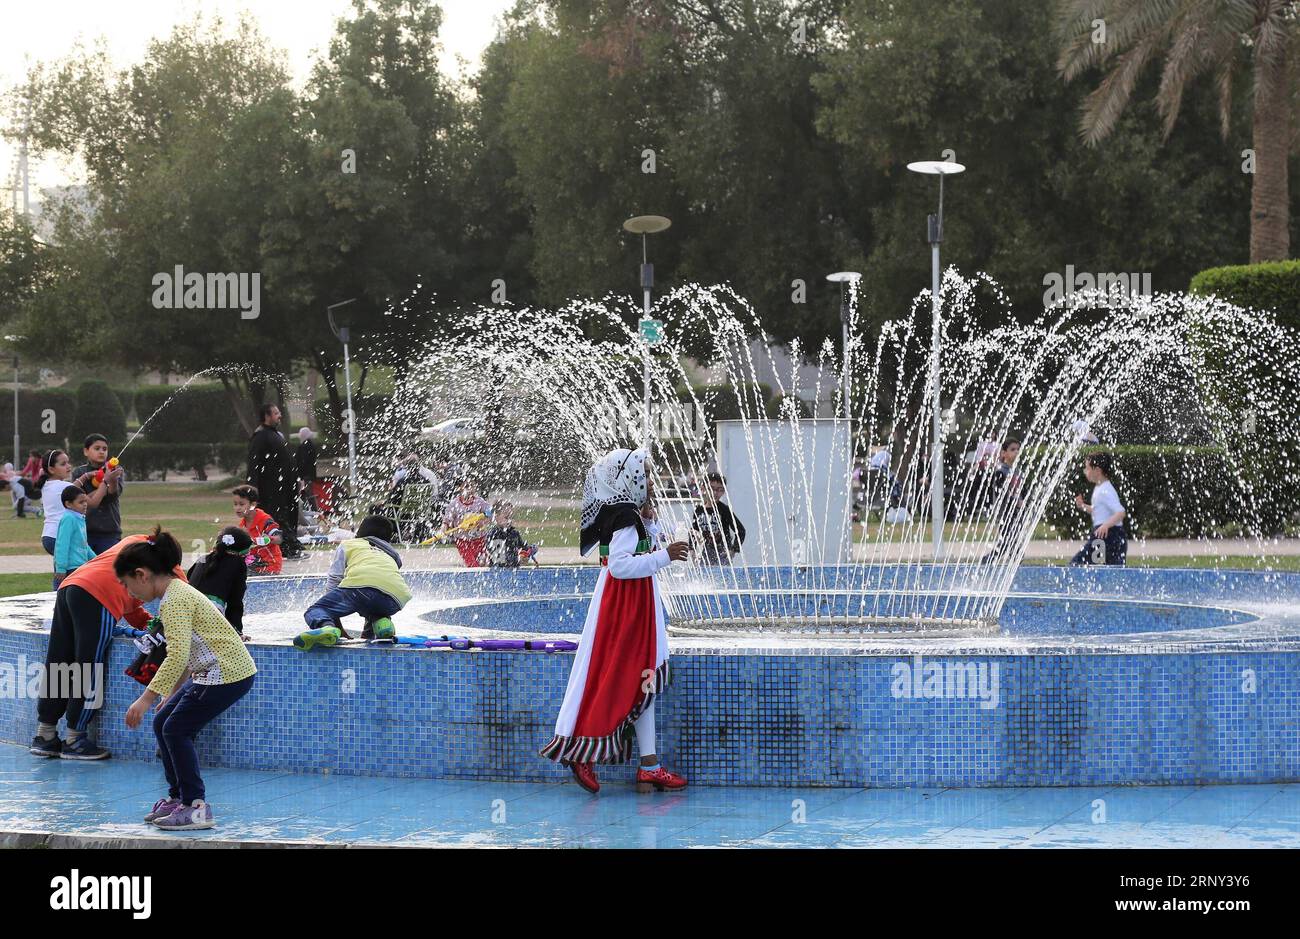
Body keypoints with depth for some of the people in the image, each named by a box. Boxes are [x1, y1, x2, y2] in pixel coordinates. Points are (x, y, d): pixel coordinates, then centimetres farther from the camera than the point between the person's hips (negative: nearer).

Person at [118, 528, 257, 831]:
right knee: (163, 723, 12)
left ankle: (196, 807, -5)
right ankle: (178, 796, 21)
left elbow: (177, 656, -28)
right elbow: (183, 653, 24)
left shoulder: (174, 600, -18)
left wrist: (147, 698, -28)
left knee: (176, 729, -8)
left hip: (227, 673, -10)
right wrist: (172, 692, 27)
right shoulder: (177, 592, 14)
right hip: (211, 671, 10)